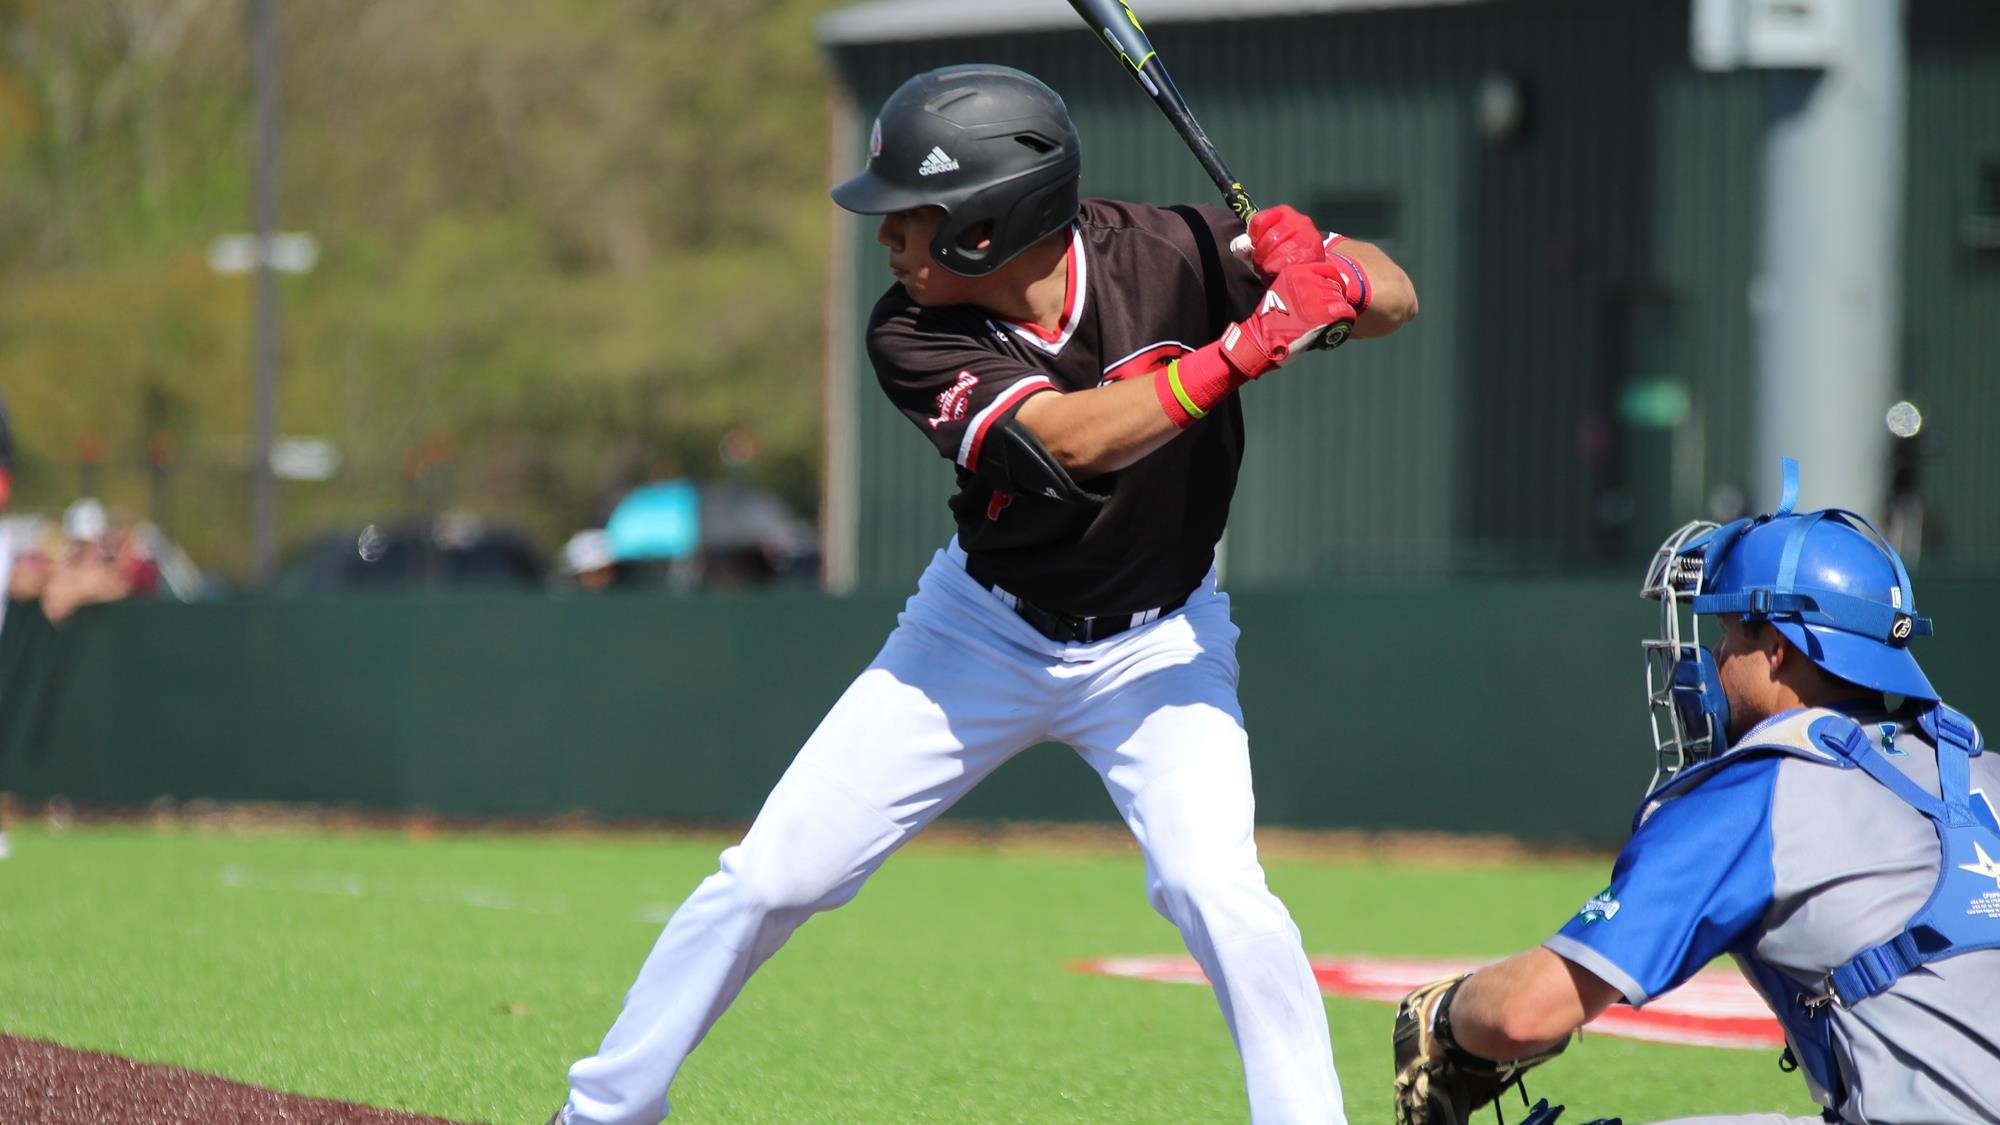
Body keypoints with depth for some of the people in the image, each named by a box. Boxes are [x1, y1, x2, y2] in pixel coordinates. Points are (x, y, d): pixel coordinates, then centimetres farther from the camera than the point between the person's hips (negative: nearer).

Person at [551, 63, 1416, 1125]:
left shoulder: (1167, 253, -23)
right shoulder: (912, 334, -23)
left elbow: (1394, 299, -19)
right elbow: (1073, 441, -37)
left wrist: (1322, 271, -42)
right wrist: (1247, 345, -45)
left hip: (1158, 643, -1)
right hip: (985, 628, 1)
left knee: (1216, 893, -25)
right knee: (770, 877, 0)